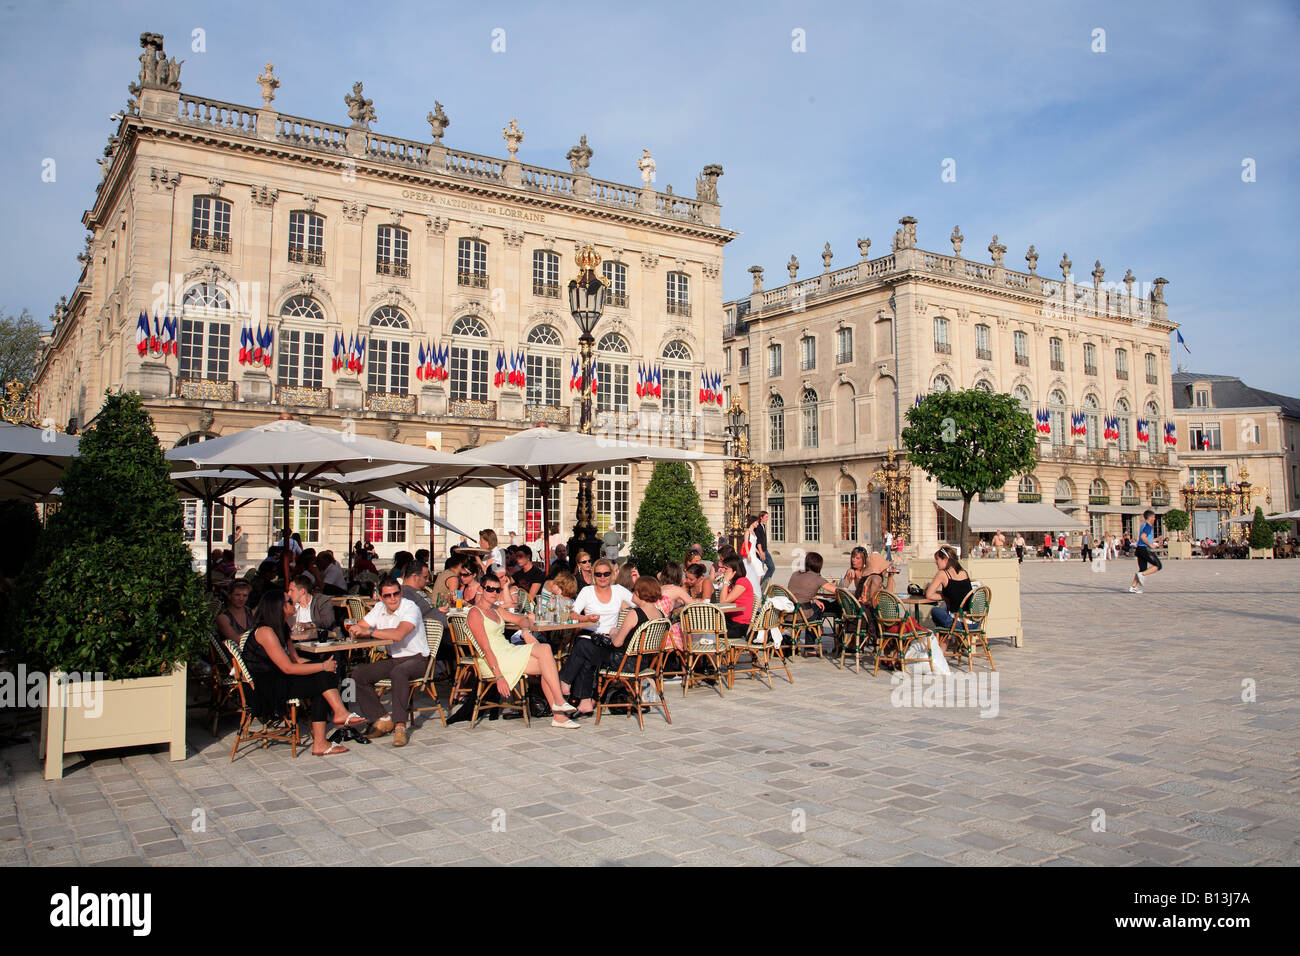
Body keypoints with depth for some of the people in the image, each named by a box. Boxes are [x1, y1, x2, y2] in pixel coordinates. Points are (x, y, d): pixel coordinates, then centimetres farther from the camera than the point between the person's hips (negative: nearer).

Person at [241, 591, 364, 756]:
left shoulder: (281, 628, 14)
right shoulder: (265, 631, -16)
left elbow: (295, 659, 13)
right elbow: (288, 668, -21)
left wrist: (323, 665, -3)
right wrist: (323, 666, -18)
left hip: (278, 681, 9)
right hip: (264, 686, -9)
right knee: (322, 677, -21)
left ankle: (319, 743, -17)